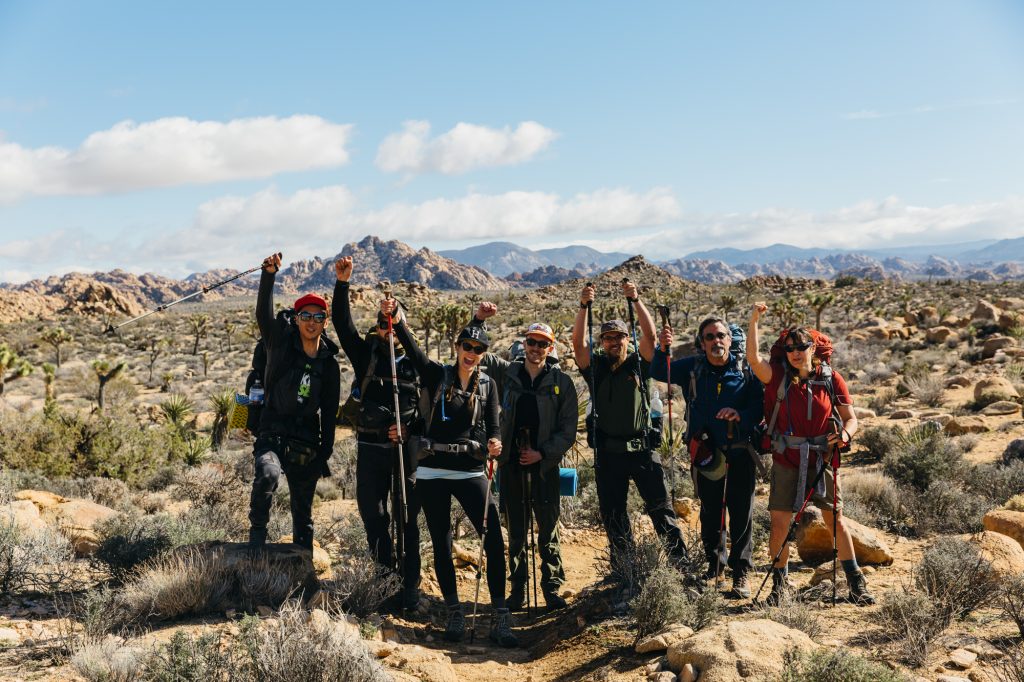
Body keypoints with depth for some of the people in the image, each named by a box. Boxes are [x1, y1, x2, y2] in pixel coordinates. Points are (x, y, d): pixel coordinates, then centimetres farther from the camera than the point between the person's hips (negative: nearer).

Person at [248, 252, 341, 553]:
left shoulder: (329, 364, 5)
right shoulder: (281, 345, -2)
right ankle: (257, 533, -15)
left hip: (306, 446, 3)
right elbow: (263, 314, -20)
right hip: (273, 436, -3)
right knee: (268, 474, -35)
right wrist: (269, 275, -34)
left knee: (303, 513, 11)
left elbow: (329, 415, 8)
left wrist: (324, 455, 5)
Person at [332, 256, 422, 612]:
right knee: (373, 517, 6)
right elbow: (343, 324, -5)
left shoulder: (415, 363, 5)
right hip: (371, 448, 1)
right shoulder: (366, 355, 6)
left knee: (407, 519, 1)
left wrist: (410, 430, -11)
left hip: (407, 449, -1)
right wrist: (342, 283, -16)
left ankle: (410, 587, 7)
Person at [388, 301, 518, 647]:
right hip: (432, 472, 0)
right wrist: (398, 321, -30)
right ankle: (454, 614, 20)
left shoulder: (487, 385, 7)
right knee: (441, 545, 6)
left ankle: (500, 619, -2)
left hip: (470, 472, 0)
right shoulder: (438, 375, 3)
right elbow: (414, 351, -12)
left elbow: (493, 426, 1)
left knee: (495, 541, -11)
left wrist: (493, 444, -23)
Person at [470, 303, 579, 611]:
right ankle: (518, 588, 19)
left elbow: (568, 429, 0)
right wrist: (478, 320, -7)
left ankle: (552, 588, 14)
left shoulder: (561, 381, 1)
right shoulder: (507, 372, 6)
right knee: (516, 531, 9)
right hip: (511, 462, 2)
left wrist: (543, 453, -10)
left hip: (545, 465, -2)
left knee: (548, 529, 3)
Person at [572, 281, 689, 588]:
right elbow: (578, 342, -8)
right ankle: (624, 579, 16)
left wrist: (636, 301, -17)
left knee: (661, 508, -1)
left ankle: (682, 565, 7)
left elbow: (650, 335, -9)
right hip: (608, 453, 1)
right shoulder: (595, 367, 7)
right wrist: (584, 306, -18)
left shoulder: (638, 363, 6)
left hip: (642, 448, -1)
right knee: (614, 518, 7)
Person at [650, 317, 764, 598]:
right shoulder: (692, 367, 2)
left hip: (740, 454, -1)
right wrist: (663, 349, -24)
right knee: (710, 514, 14)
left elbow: (760, 406, -5)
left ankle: (740, 573, 15)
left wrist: (740, 414, -24)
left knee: (742, 514, 3)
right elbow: (658, 373, -5)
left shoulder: (745, 370, -2)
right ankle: (714, 564, 30)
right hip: (705, 454, 1)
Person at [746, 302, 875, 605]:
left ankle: (856, 583, 16)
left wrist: (844, 434, -18)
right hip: (786, 461, 0)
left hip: (821, 460, 0)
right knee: (779, 523, 0)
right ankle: (780, 583, 16)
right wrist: (754, 321, -26)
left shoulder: (831, 378, 0)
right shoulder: (778, 375, -1)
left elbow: (850, 418, 3)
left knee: (835, 520, 3)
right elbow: (753, 358, -19)